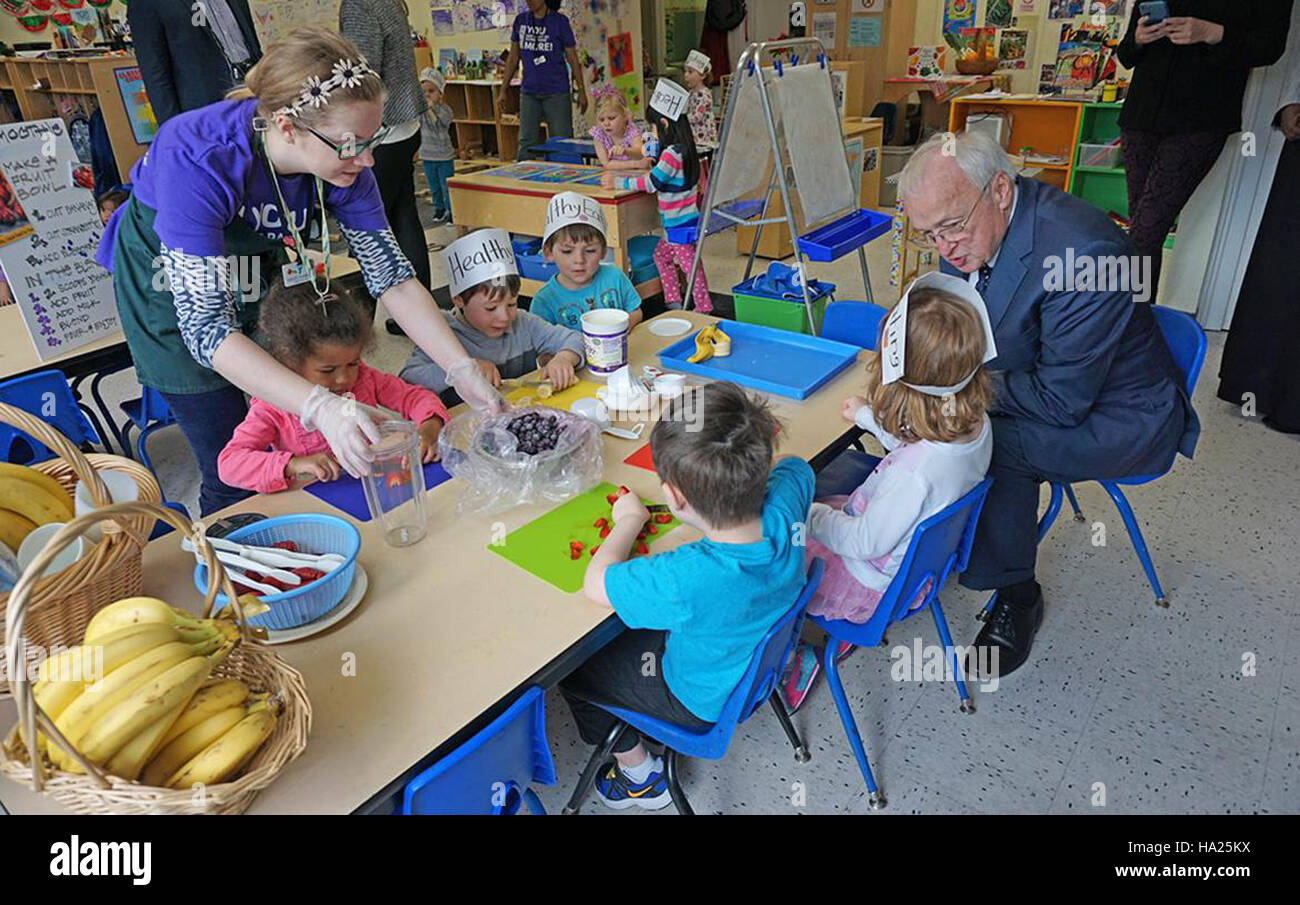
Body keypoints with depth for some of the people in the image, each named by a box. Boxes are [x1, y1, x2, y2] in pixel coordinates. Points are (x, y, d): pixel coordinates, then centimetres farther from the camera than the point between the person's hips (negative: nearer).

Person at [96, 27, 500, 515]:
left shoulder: (342, 158, -24)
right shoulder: (196, 158, -38)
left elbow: (391, 274, -17)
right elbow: (205, 325, -41)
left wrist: (463, 371, -27)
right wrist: (322, 406, -54)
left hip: (262, 265, 4)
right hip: (173, 287, -4)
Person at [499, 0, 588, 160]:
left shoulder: (560, 21, -3)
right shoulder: (520, 20, 7)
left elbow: (572, 58, 1)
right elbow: (513, 57, 12)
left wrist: (581, 91, -2)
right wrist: (503, 90, 10)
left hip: (557, 92, -3)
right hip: (528, 92, 4)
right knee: (525, 143, 6)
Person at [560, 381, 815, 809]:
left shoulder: (686, 581, -44)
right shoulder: (785, 505, -29)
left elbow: (596, 583, -25)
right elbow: (797, 467, -1)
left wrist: (629, 521, -11)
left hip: (705, 700, -6)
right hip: (765, 657, 7)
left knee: (567, 663, 10)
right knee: (617, 632, 23)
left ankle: (640, 775, 26)